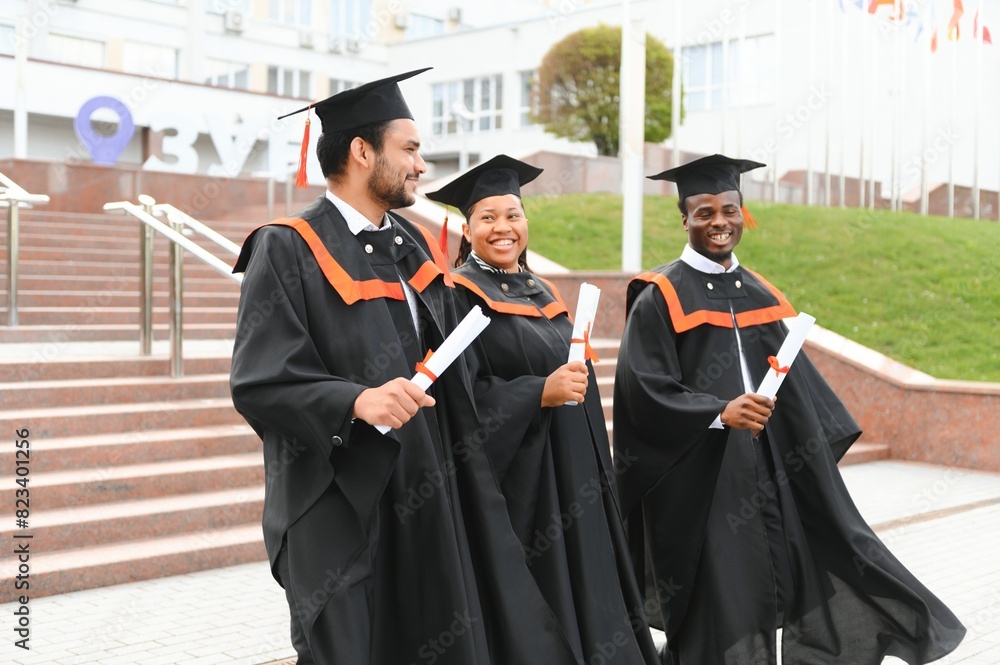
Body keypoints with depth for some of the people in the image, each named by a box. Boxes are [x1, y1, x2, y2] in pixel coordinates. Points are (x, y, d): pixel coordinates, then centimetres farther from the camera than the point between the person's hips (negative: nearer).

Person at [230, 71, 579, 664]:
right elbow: (259, 384, -18)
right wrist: (356, 401, -32)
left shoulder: (418, 248, 13)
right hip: (344, 513, -7)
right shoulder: (289, 250, -10)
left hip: (429, 501, 7)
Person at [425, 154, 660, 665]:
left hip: (570, 478, 8)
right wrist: (539, 394, -26)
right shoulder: (459, 296, -9)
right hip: (510, 479, -7)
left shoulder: (541, 292, 14)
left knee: (582, 597, 11)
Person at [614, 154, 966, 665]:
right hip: (700, 485, -5)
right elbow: (645, 392, -13)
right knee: (718, 623, -1)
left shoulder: (761, 294, 13)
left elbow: (800, 387, 16)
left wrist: (816, 464, 11)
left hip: (771, 474, 6)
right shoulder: (660, 298, -5)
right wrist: (719, 413, -26)